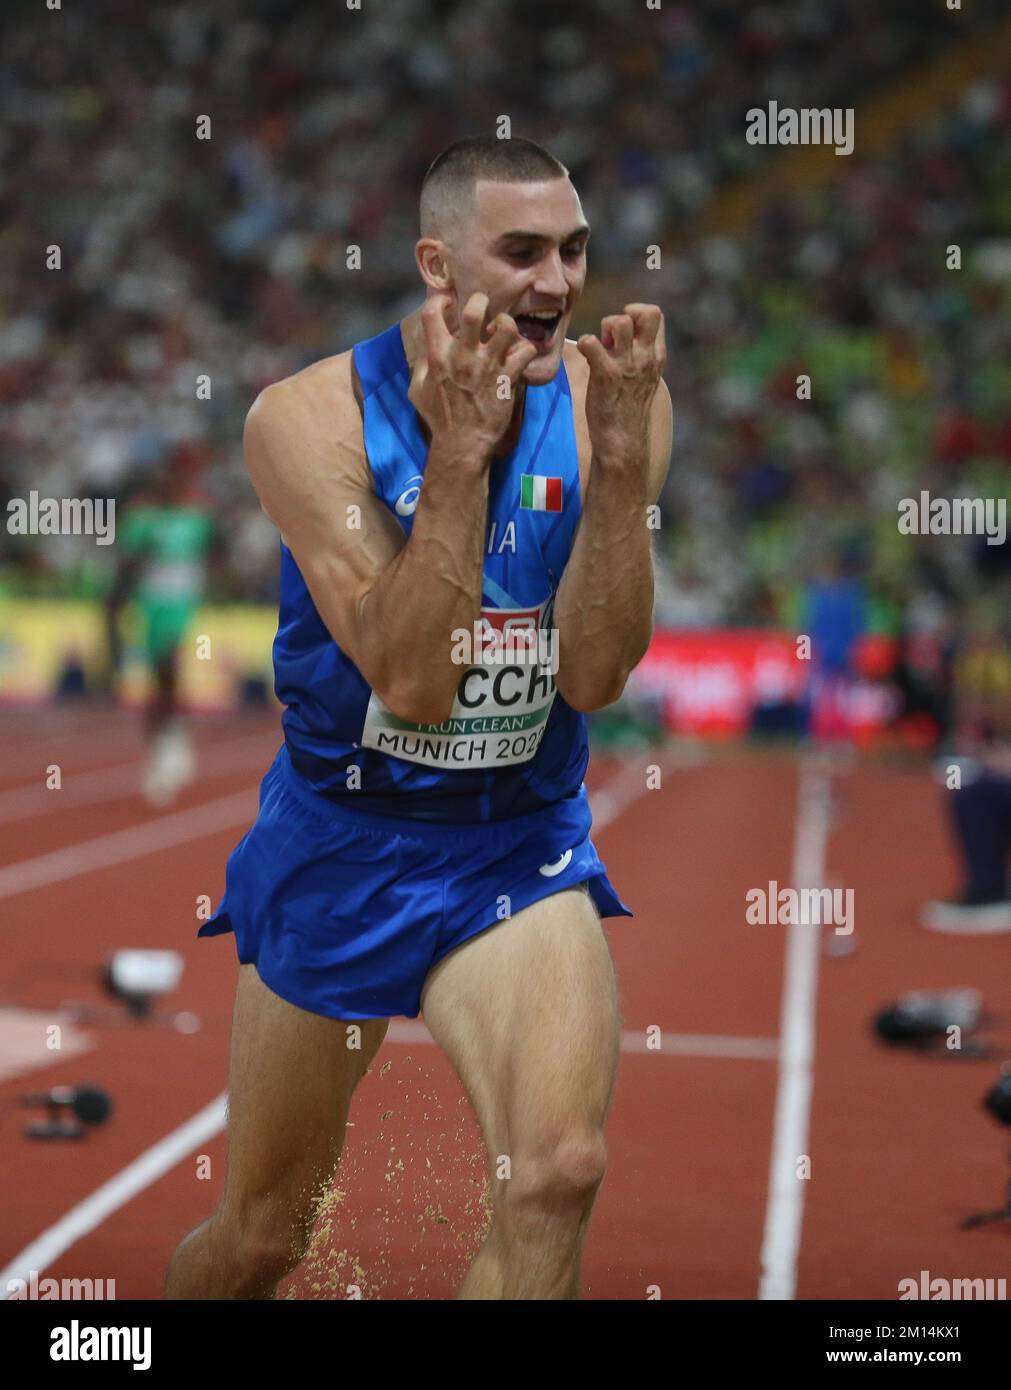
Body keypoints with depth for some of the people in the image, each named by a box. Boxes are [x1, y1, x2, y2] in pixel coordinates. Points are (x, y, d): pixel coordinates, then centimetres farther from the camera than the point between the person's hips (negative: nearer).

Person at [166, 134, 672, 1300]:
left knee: (557, 1176, -24)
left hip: (522, 850, 1)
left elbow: (592, 677, -16)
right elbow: (412, 684, -24)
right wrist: (459, 454, -33)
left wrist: (620, 456, -26)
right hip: (339, 842, -1)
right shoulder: (309, 418, -17)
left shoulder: (606, 401, -9)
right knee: (259, 1238, 13)